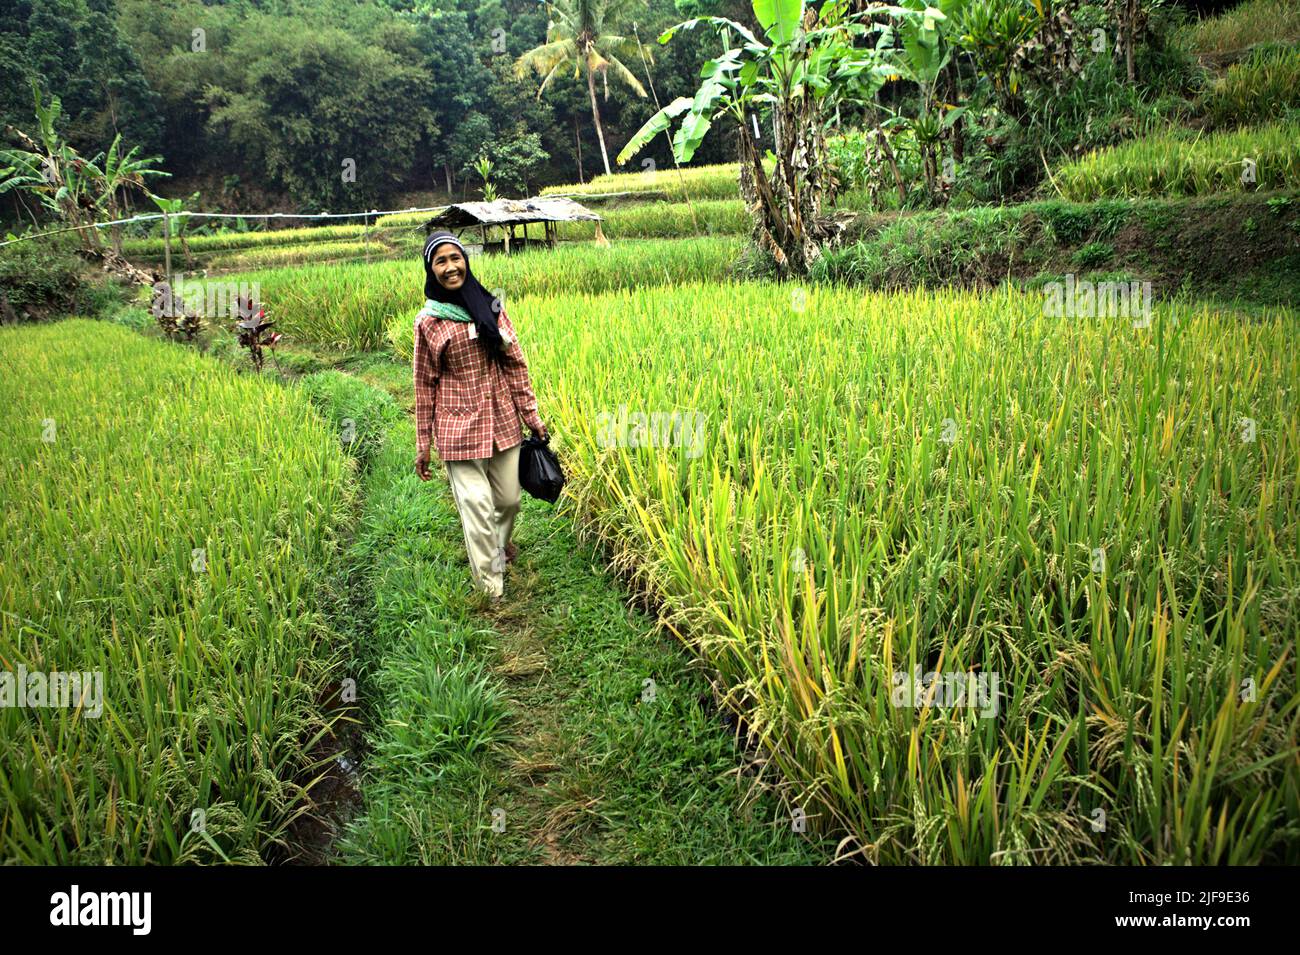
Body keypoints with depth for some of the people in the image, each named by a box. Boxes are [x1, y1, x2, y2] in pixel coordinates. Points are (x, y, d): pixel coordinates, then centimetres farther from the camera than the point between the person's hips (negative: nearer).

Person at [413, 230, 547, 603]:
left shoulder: (491, 307, 3)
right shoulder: (428, 322, -3)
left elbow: (515, 363, 6)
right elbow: (425, 384, 1)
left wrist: (531, 414, 4)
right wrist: (423, 443, 2)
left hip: (502, 419, 3)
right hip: (460, 426, -3)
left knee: (509, 498, 15)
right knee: (477, 509, -2)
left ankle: (500, 545, 49)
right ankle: (492, 591, 11)